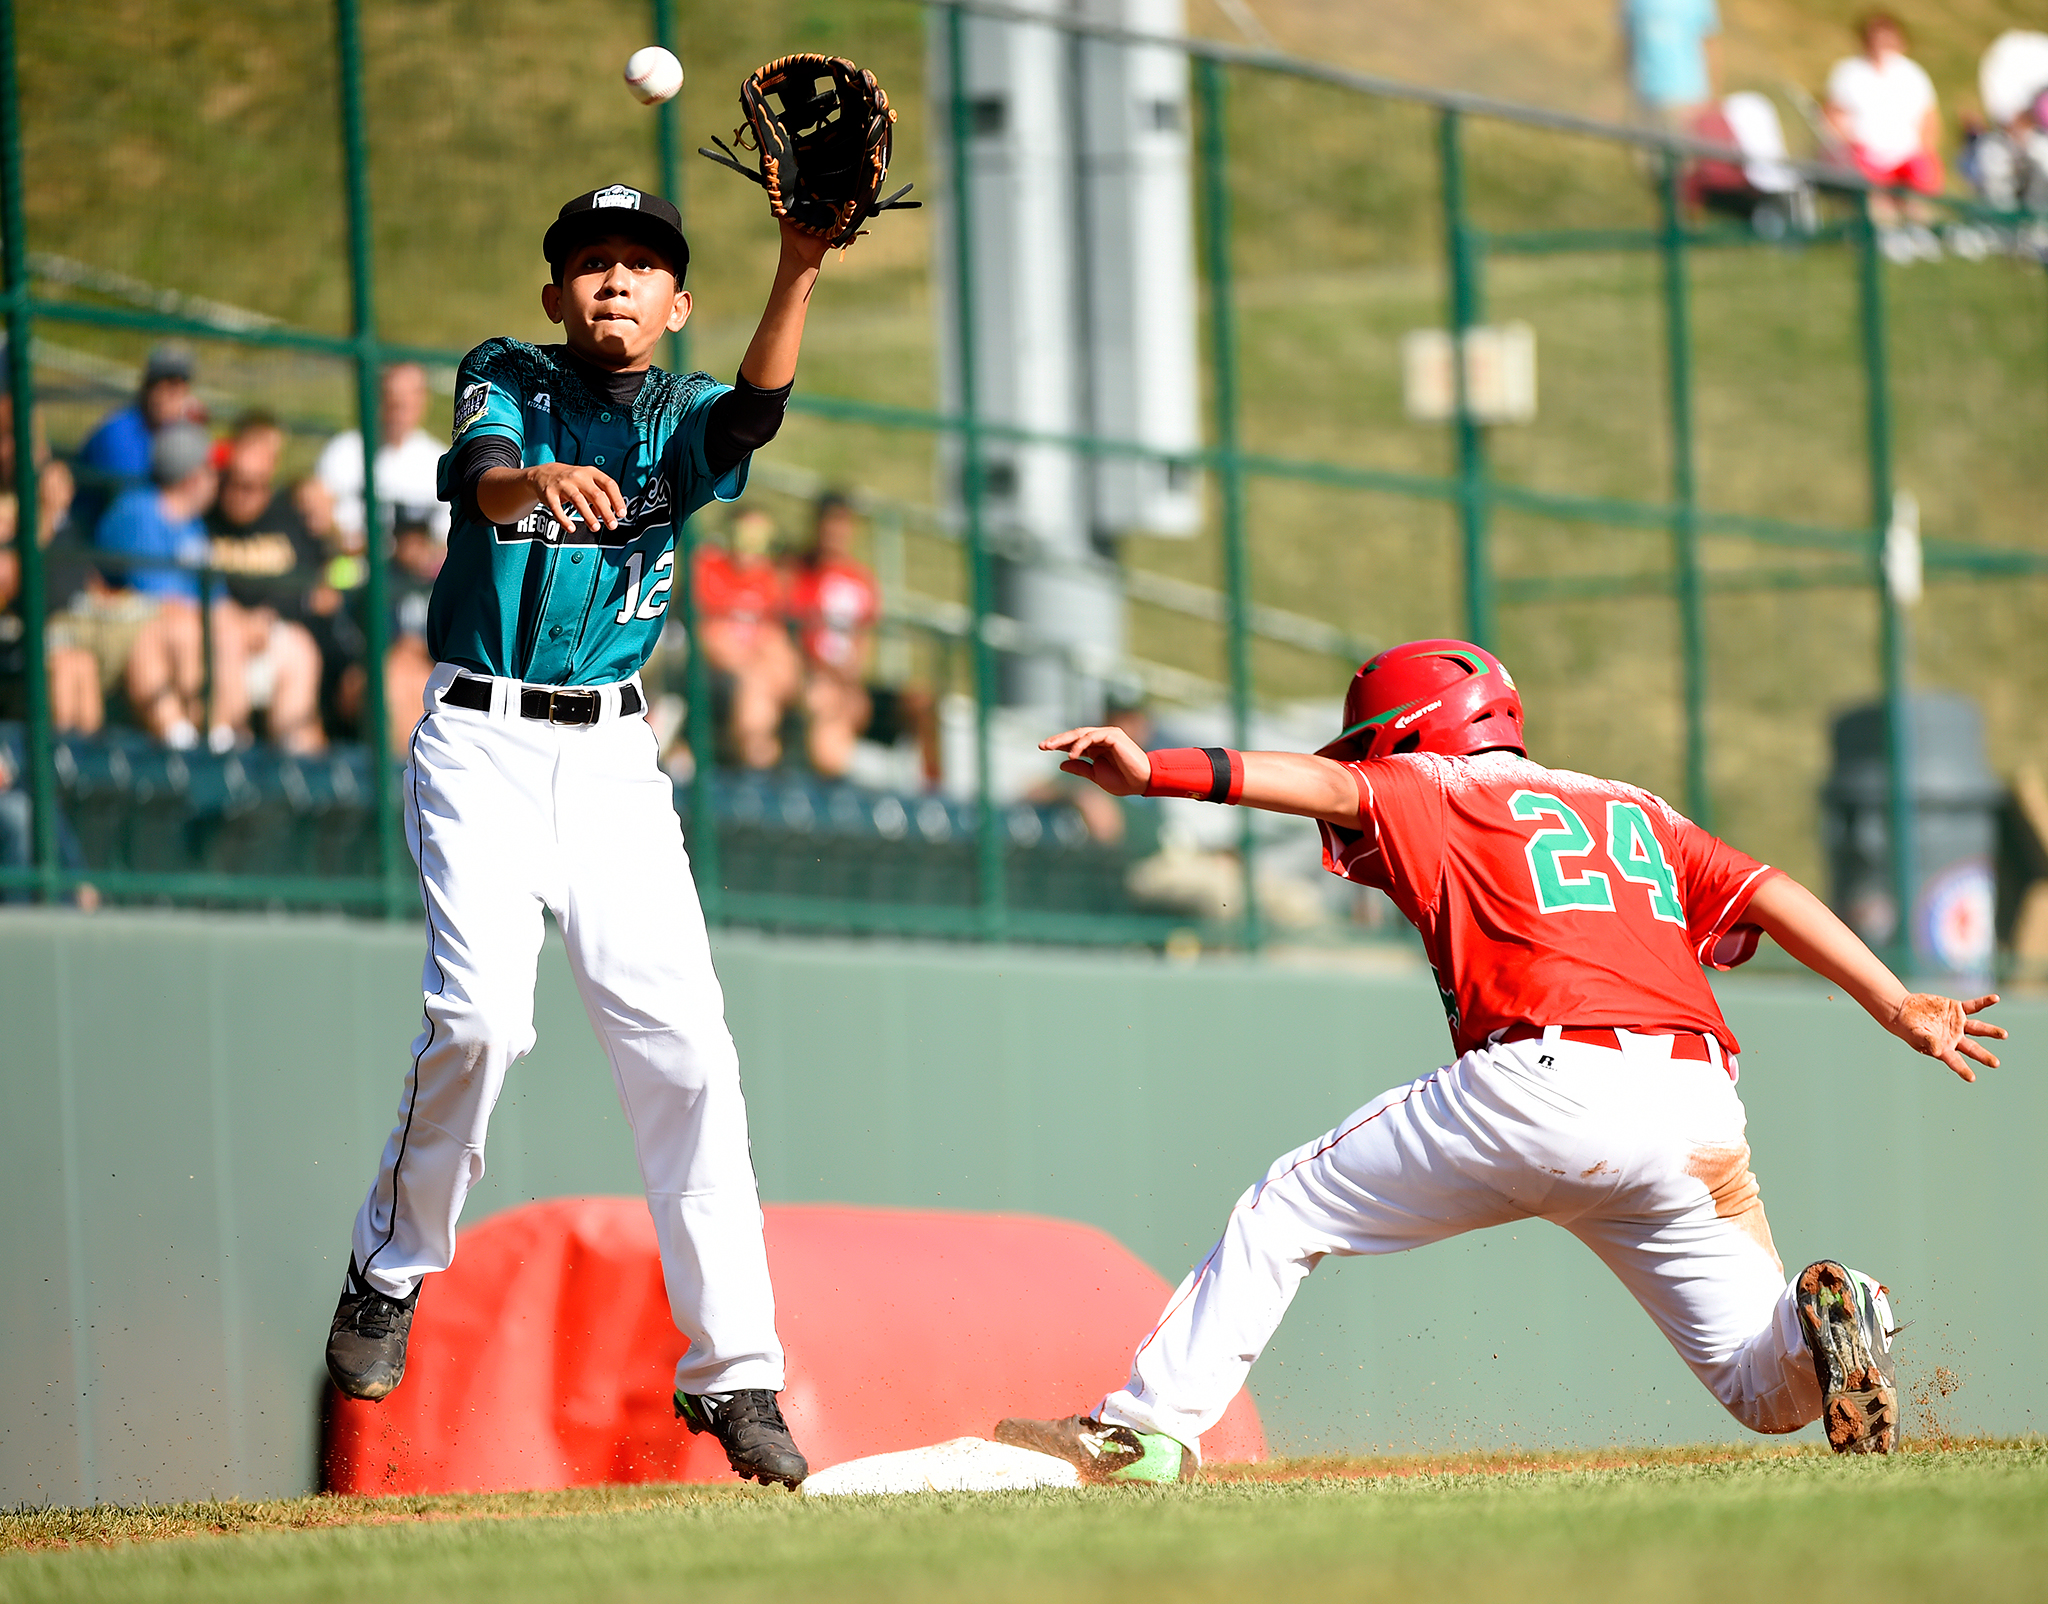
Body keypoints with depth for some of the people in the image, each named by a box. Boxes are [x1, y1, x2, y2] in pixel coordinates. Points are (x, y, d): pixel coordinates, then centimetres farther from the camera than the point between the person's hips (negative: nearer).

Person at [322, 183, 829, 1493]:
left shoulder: (681, 419, 8)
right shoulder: (508, 382, 3)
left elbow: (756, 412, -17)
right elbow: (485, 476, -21)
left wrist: (801, 265, -33)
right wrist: (534, 479, -46)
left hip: (615, 759, 3)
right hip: (481, 745, -3)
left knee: (684, 1046, -5)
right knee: (482, 1014, -22)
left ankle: (734, 1372, 0)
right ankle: (392, 1273, 2)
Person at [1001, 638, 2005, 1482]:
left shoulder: (1436, 792, 16)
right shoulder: (1635, 811, 30)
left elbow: (1326, 786, -3)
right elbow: (1768, 893, 19)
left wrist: (1154, 772, -12)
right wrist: (1898, 1008, 12)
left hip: (1543, 1086, -4)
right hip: (1694, 1111, 5)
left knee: (1283, 1213, 13)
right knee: (1774, 1394, 12)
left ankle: (1148, 1427, 8)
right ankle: (1816, 1320, -20)